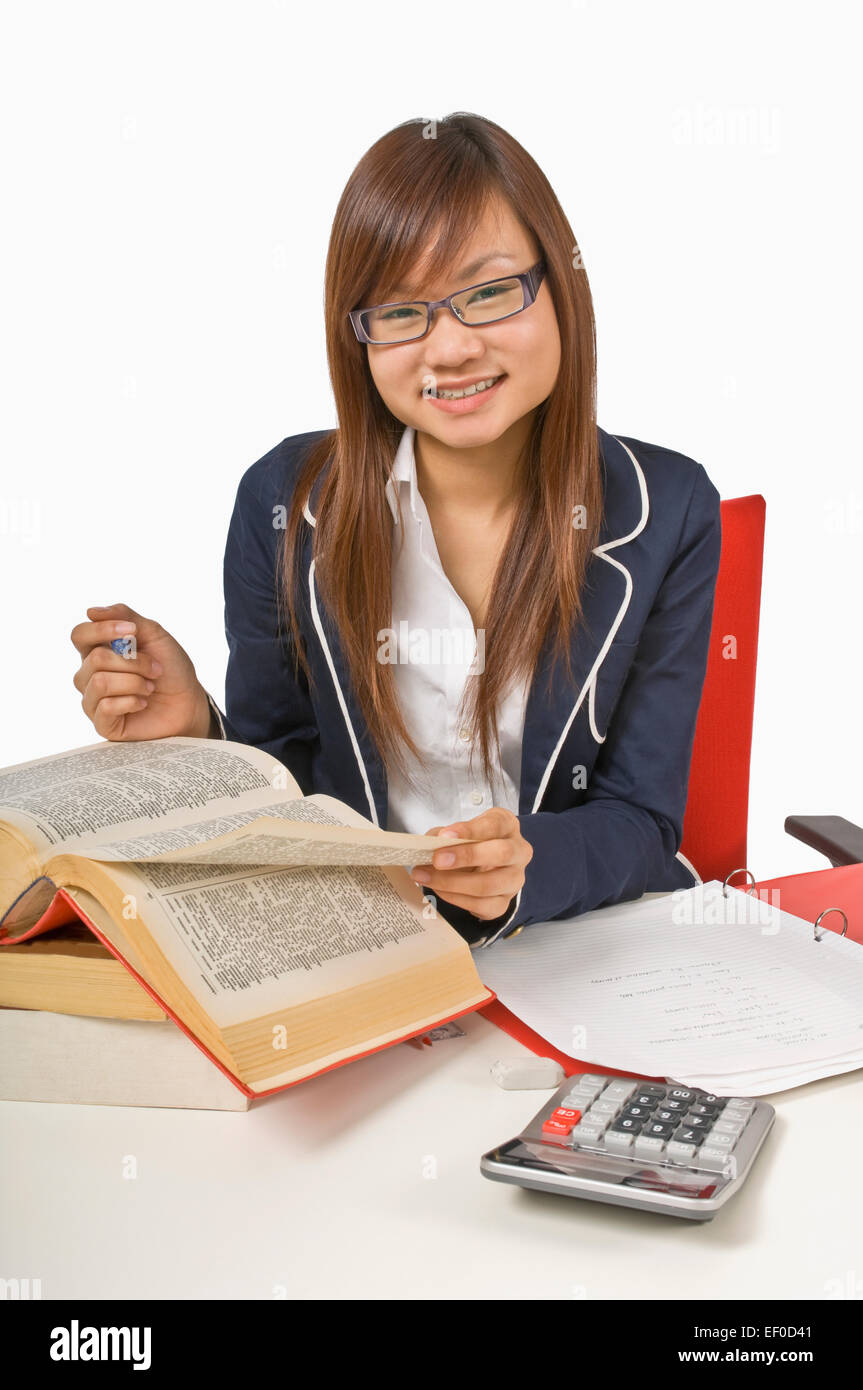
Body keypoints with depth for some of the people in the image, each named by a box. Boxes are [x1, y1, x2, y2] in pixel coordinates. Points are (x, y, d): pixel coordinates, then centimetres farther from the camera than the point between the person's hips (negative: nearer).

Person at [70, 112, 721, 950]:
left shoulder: (667, 512, -5)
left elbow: (643, 820, -4)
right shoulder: (285, 503, -5)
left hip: (592, 946, 1)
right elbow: (287, 783, 5)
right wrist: (195, 734, -16)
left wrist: (526, 868, -25)